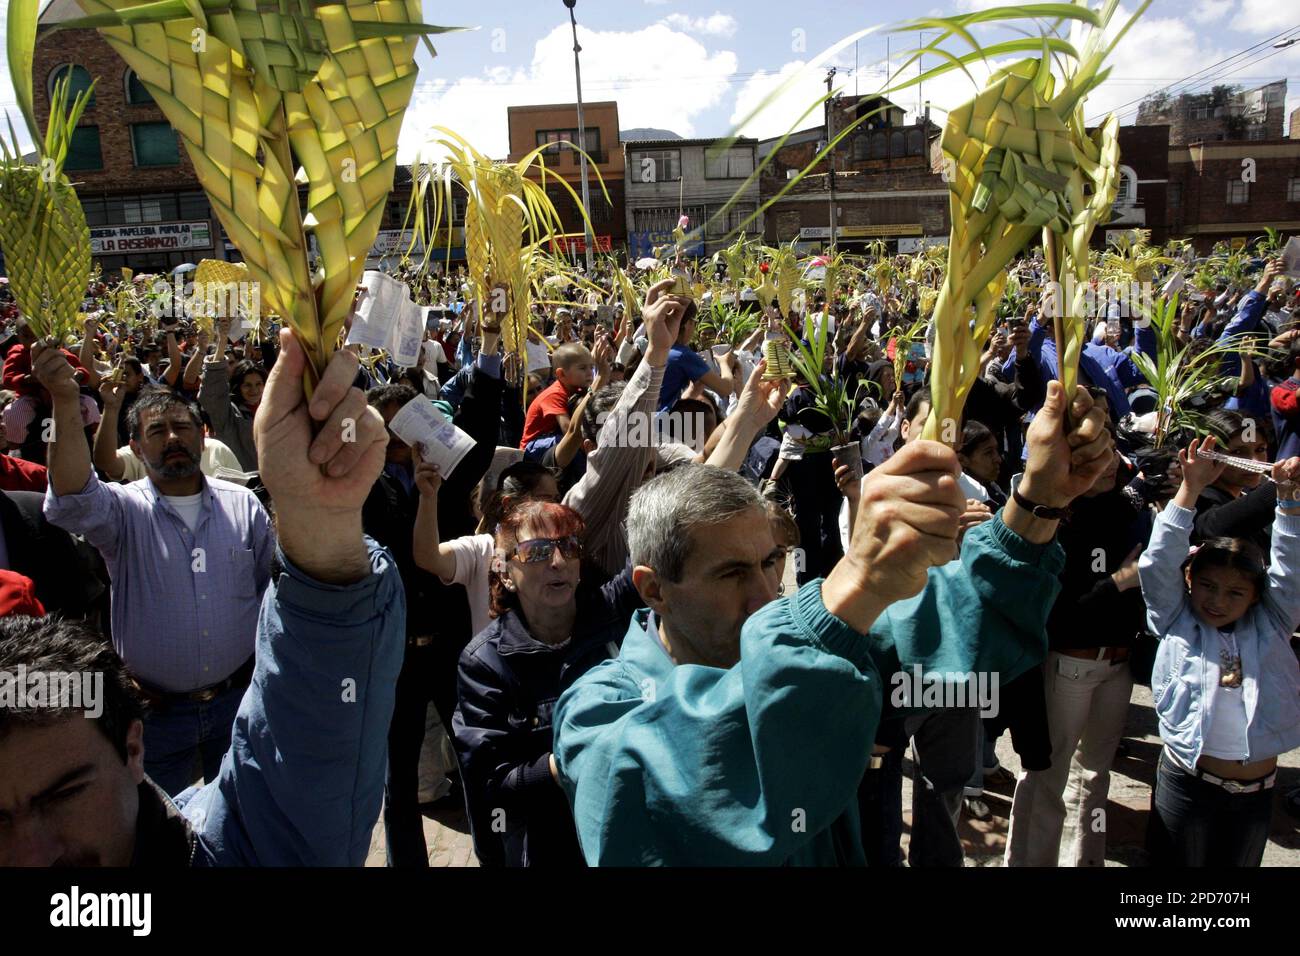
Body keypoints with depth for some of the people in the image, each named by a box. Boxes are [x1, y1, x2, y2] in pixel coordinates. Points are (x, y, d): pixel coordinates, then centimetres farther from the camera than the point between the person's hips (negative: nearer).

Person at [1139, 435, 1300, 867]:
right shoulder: (1176, 620, -6)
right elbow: (1162, 560, -16)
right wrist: (1190, 489, -23)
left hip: (1257, 790, 3)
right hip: (1186, 782, -3)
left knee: (1238, 862, 19)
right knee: (1179, 863, 11)